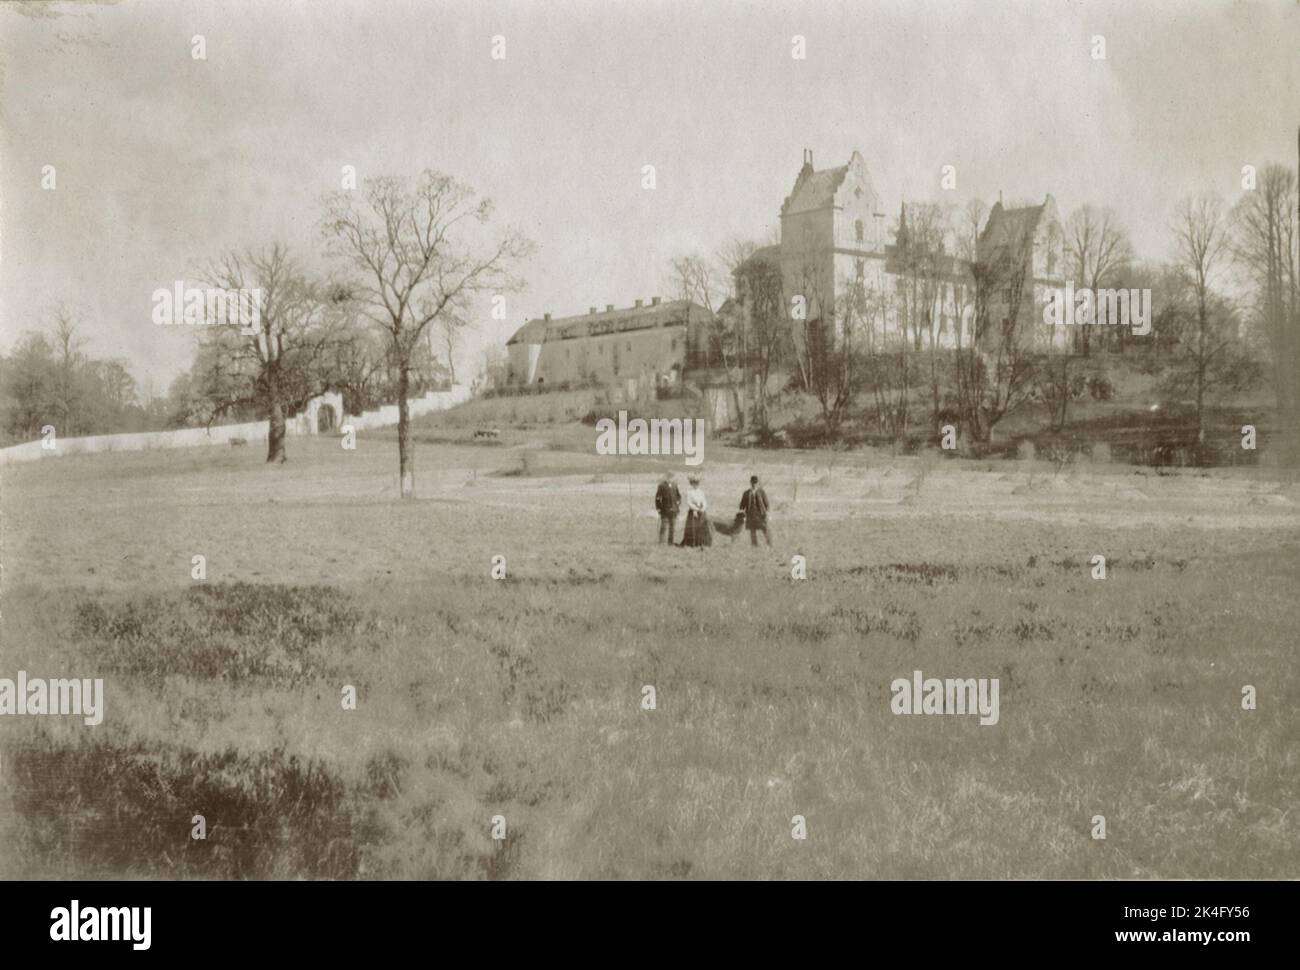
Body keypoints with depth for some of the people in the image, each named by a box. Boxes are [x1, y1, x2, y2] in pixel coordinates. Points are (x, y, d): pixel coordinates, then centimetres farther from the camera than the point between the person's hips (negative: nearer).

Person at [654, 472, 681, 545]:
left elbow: (678, 495, 18)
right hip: (665, 509, -5)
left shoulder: (674, 485, 7)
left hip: (673, 509, 5)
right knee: (664, 526, -4)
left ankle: (671, 541, 18)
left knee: (672, 526, 9)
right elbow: (657, 497, -6)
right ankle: (661, 542, 2)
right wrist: (658, 508, -9)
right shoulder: (662, 485, -7)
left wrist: (678, 504, 7)